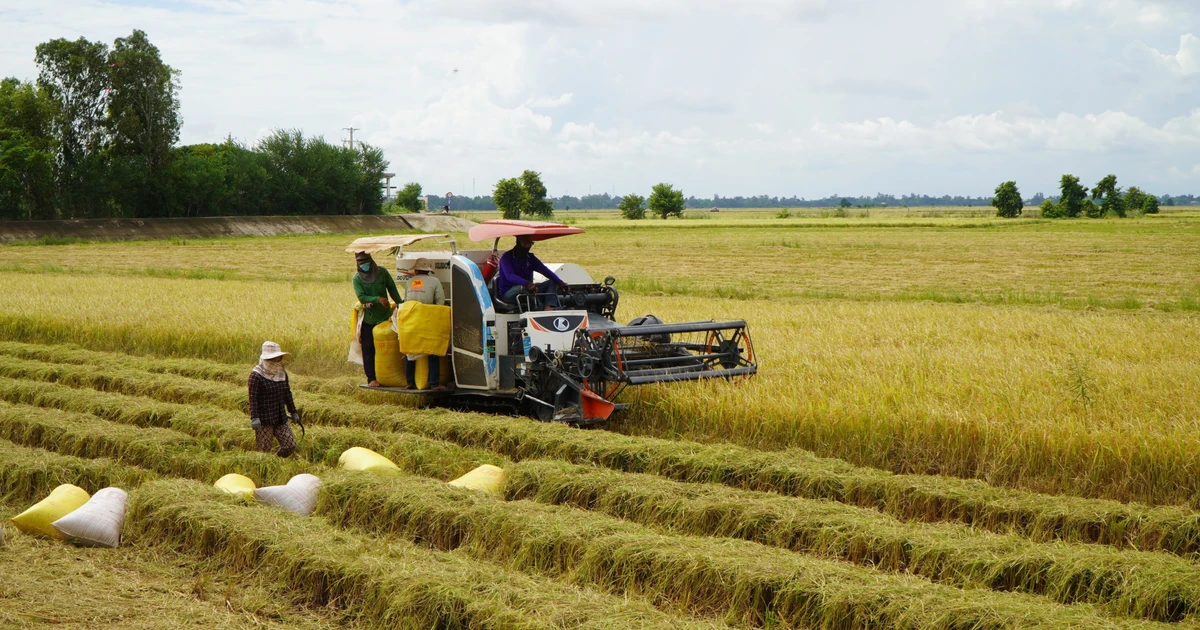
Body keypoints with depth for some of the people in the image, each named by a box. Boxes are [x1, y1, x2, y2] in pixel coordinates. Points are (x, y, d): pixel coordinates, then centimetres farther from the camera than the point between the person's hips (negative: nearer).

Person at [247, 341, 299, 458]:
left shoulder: (282, 374, 11)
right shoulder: (256, 376, -11)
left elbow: (287, 394, 20)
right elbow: (253, 398, -15)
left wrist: (293, 412, 23)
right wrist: (254, 418, -22)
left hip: (280, 419, 7)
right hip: (264, 421, -6)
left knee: (290, 445, 0)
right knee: (263, 450, -3)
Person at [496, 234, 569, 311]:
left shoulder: (530, 258, 11)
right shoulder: (507, 257, -9)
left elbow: (545, 271, -1)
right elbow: (509, 276, -28)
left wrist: (559, 282, -20)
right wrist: (527, 283, -45)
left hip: (528, 292, 7)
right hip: (508, 294, -7)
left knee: (552, 282, -8)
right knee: (523, 287, -38)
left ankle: (549, 309, -35)